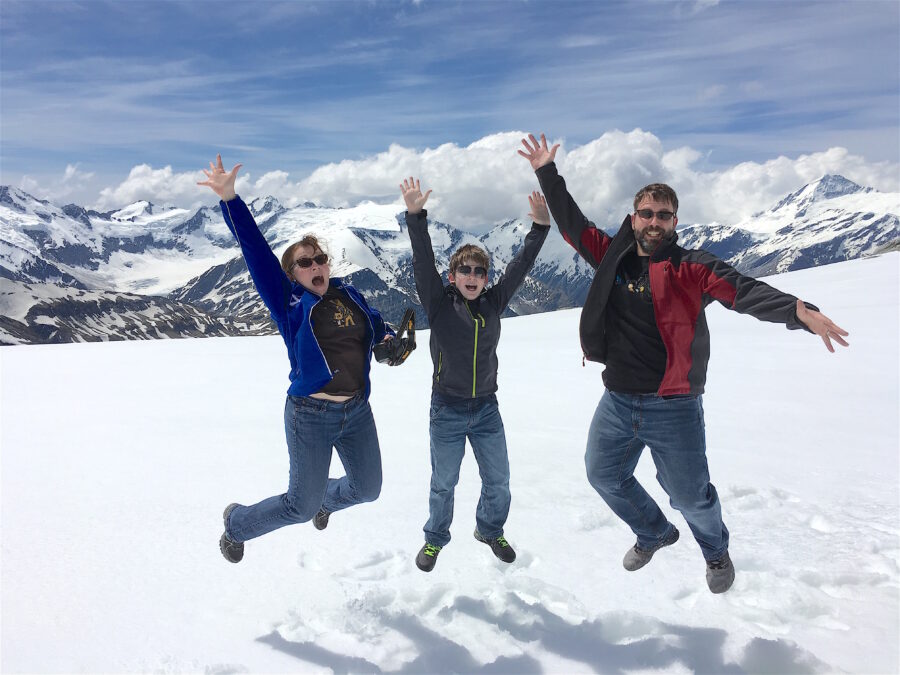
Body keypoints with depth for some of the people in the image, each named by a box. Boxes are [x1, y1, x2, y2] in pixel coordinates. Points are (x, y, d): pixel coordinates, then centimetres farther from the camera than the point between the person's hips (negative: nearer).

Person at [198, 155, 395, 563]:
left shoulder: (347, 294, 6)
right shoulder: (289, 302, -6)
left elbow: (376, 324, 25)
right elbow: (255, 250, -14)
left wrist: (390, 339, 7)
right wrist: (229, 200, -20)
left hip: (358, 411, 5)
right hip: (311, 417, -5)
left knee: (367, 489, 20)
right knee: (301, 506, 6)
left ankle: (326, 498, 54)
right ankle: (237, 523, 36)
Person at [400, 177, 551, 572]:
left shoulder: (493, 304, 1)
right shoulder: (440, 304, -8)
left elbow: (519, 266, 1)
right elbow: (423, 264, -19)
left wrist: (540, 227, -6)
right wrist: (416, 216, -29)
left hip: (487, 408, 3)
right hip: (447, 410, -3)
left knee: (498, 481, 15)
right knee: (443, 483, 12)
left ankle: (490, 530, 42)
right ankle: (435, 539, 36)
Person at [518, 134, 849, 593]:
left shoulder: (691, 267, -8)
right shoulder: (613, 258, 5)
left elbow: (745, 291, -22)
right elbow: (572, 224, 11)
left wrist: (799, 311, -41)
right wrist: (547, 173, 11)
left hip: (674, 408, -4)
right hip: (617, 402, 5)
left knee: (690, 495, 6)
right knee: (604, 475, 18)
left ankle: (716, 551, 42)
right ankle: (654, 533, 46)